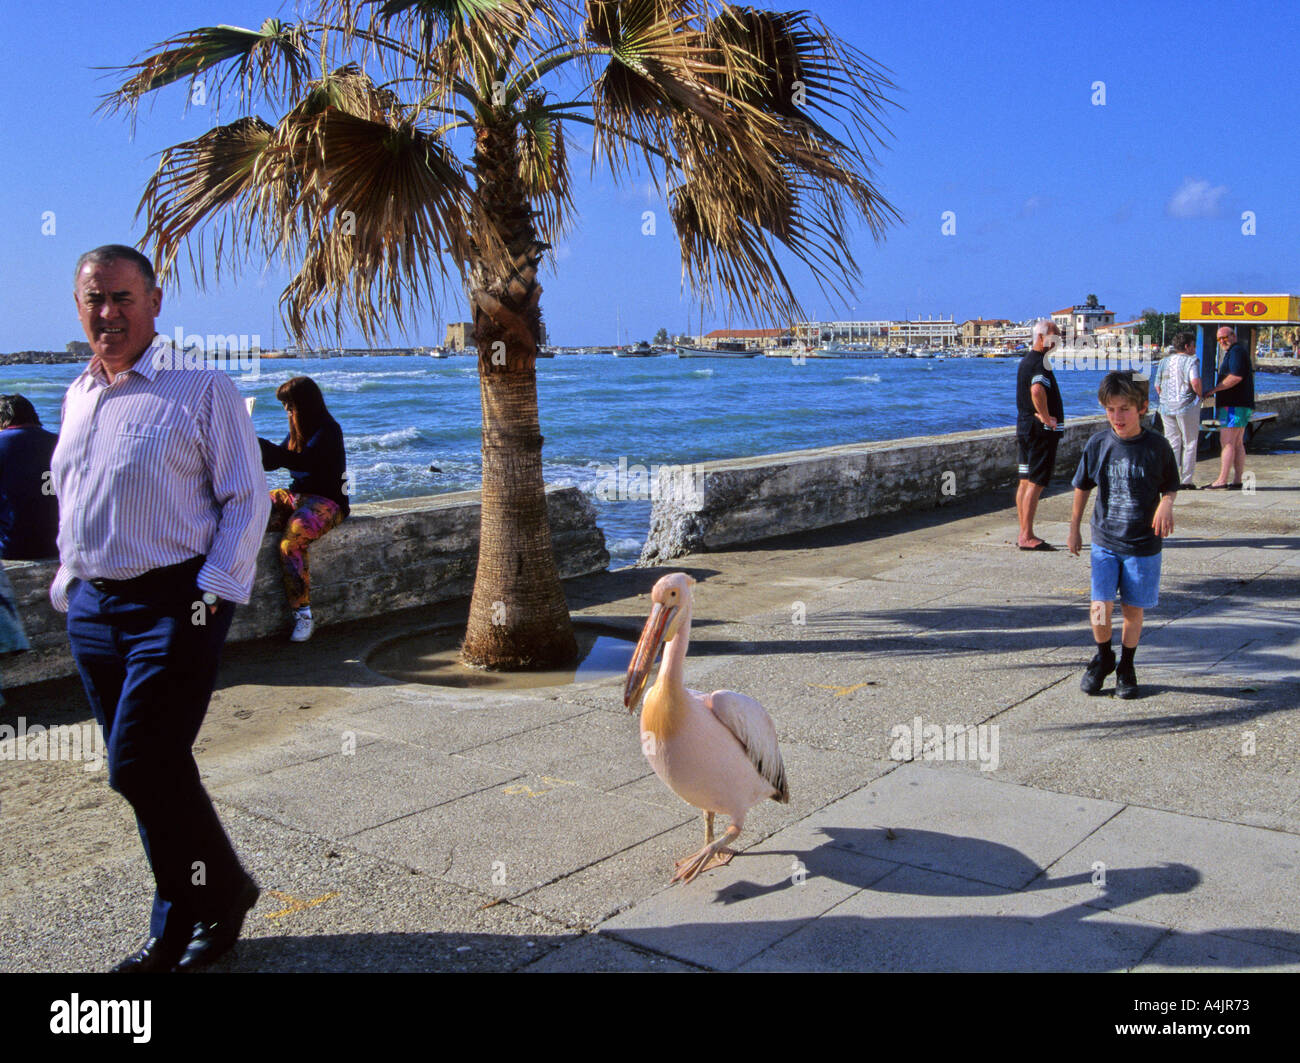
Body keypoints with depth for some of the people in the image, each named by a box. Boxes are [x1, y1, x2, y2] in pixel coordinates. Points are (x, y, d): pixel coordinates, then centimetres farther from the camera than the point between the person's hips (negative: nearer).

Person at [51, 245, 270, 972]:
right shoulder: (77, 397, 15)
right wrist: (69, 581, 16)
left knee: (142, 765, -11)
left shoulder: (202, 389, -5)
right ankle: (181, 926, 24)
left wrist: (213, 592, -15)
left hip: (175, 603, -6)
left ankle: (220, 893, 11)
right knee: (155, 772, 11)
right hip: (93, 607, 7)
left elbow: (248, 499, -8)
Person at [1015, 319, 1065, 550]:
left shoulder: (1025, 361, 17)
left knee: (1025, 482, 11)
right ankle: (1027, 537, -9)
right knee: (1036, 483, -8)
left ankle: (1024, 534, 15)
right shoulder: (1040, 363, -15)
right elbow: (1037, 390, -34)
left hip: (1024, 426, 10)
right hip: (1041, 430, -10)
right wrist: (1046, 418, -23)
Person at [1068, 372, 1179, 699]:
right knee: (1100, 608, -7)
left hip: (1143, 544, -1)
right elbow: (1082, 488, 10)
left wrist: (1166, 505, -17)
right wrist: (1074, 529, 16)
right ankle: (1103, 657, 20)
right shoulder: (1098, 444, -3)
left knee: (1133, 610, 6)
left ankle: (1126, 667, 27)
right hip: (1105, 541, 1)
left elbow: (1170, 486, 6)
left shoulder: (1157, 446, -7)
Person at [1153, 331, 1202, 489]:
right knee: (1189, 444, 5)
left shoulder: (1165, 362, 11)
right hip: (1187, 406, -5)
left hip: (1166, 407, 5)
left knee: (1172, 444, 10)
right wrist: (1200, 395, -6)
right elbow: (1195, 381, -22)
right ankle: (1186, 481, 5)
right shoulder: (1190, 361, -8)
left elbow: (1157, 386, 12)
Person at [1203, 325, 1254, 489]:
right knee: (1238, 444, 9)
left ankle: (1222, 481, -15)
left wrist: (1214, 389, -16)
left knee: (1227, 443, -12)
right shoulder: (1238, 351, 22)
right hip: (1241, 405, 11)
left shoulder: (1236, 351, -10)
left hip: (1234, 405, -11)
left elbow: (1236, 377, -23)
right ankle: (1237, 481, 10)